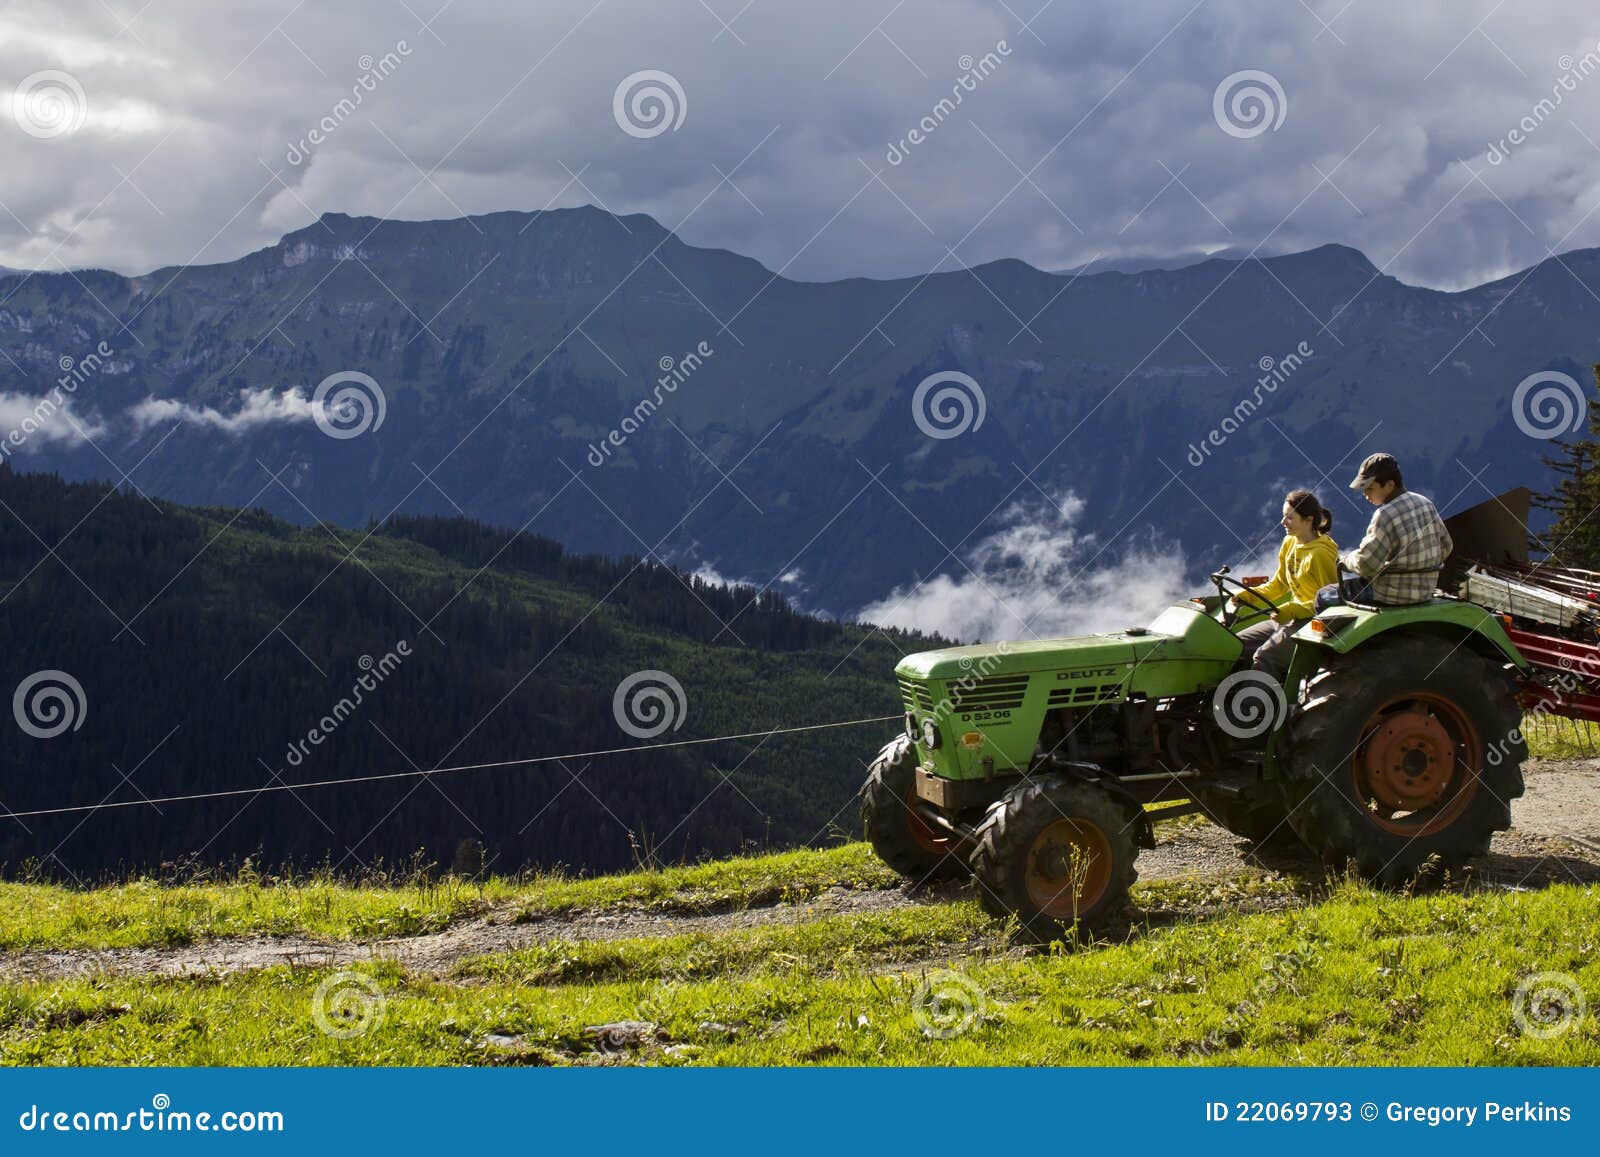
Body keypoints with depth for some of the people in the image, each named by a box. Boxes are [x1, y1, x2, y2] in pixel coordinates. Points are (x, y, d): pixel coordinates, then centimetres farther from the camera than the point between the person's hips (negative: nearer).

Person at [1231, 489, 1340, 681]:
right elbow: (1278, 584, 17)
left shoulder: (1320, 554, -17)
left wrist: (1289, 611, -25)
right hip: (1290, 618, 9)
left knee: (1264, 656, -27)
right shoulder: (1290, 543, 9)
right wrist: (1247, 597, 1)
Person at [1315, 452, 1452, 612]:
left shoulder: (1385, 515, -22)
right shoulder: (1425, 504, 4)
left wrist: (1347, 559, -3)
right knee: (1356, 581, 34)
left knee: (1323, 595, 7)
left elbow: (1366, 564, -24)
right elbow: (1446, 546, 13)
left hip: (1394, 595, -9)